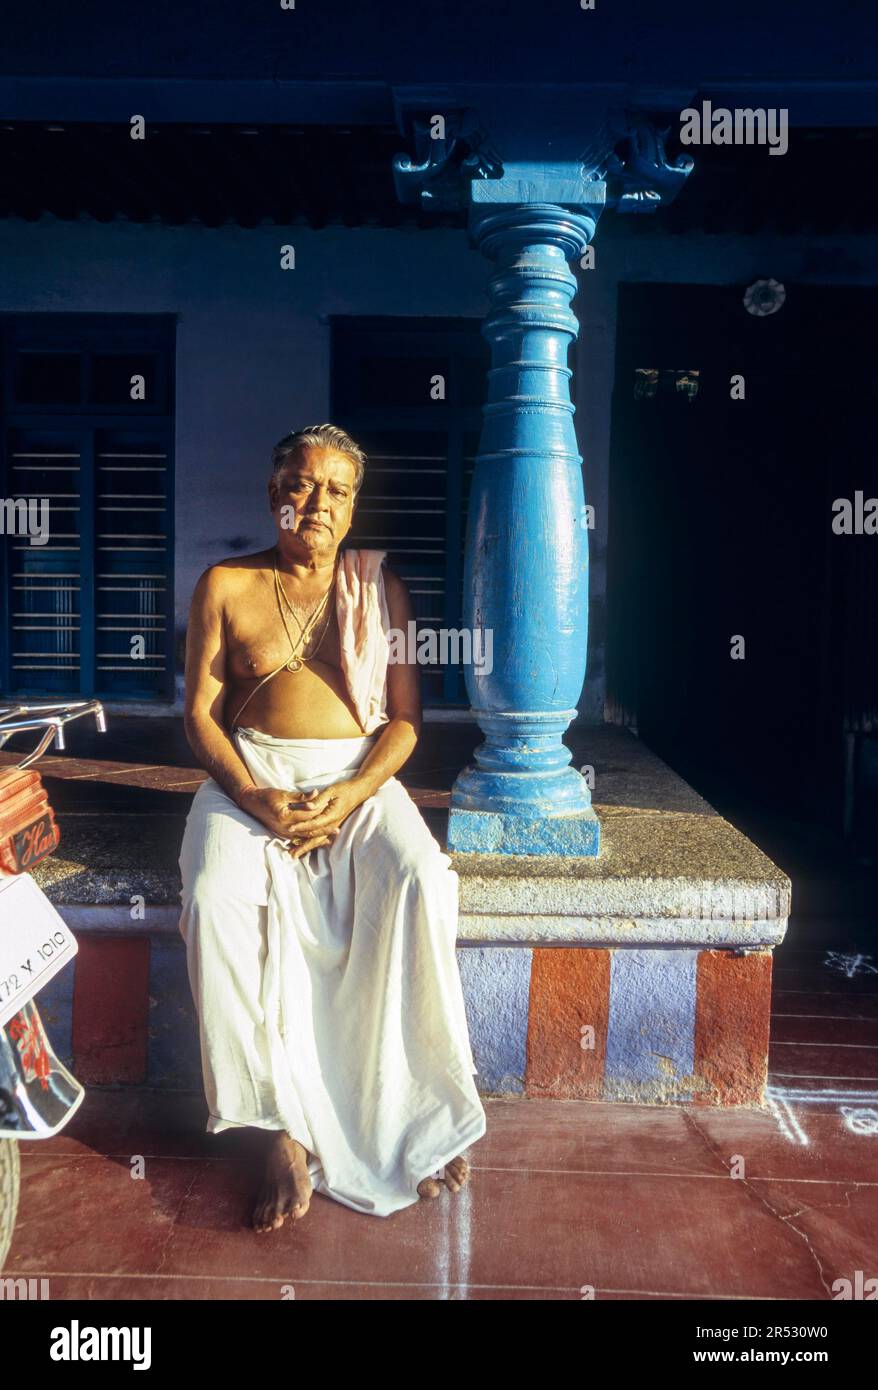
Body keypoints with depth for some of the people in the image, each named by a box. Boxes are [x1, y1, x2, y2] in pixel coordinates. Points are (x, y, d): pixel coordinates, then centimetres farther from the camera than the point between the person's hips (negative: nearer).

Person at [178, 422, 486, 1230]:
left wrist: (350, 796, -14)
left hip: (360, 779, 0)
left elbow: (406, 715, 4)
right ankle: (287, 1129, -20)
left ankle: (424, 1111, -15)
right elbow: (202, 713, 4)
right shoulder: (225, 587, 8)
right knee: (216, 898, -30)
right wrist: (256, 798, -15)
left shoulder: (381, 586, 10)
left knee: (421, 881, -30)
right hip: (249, 778, 0)